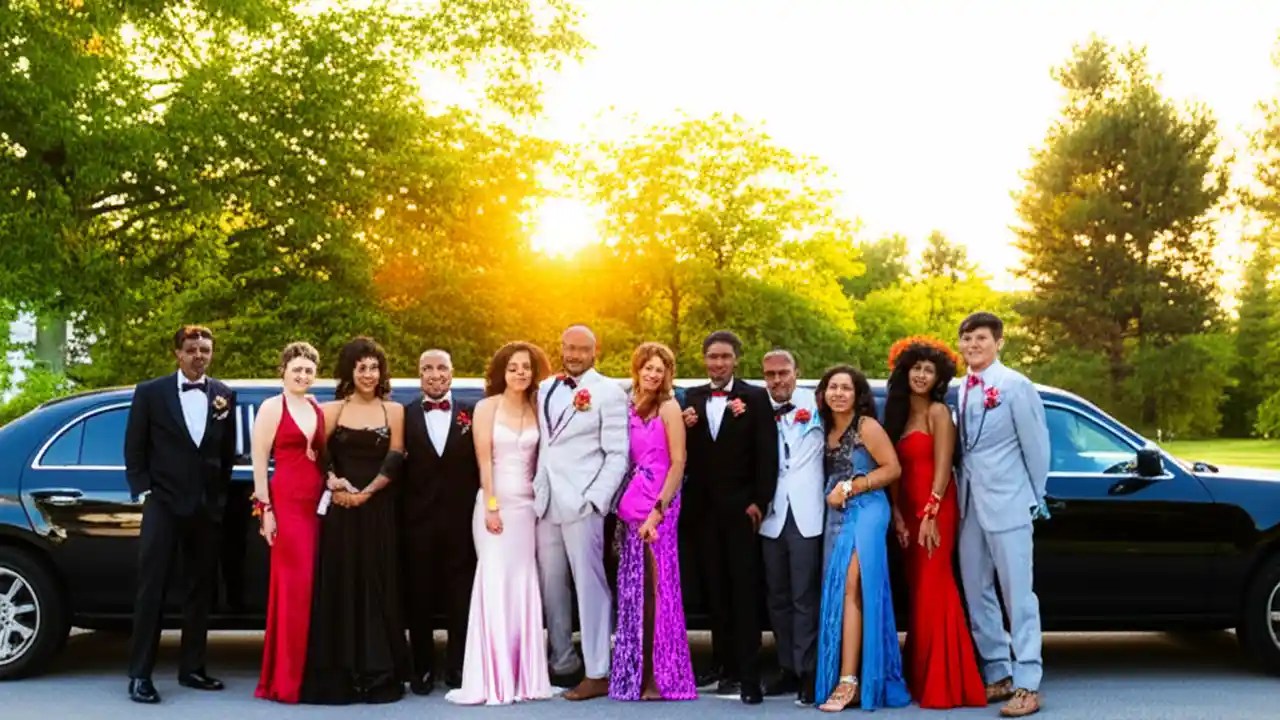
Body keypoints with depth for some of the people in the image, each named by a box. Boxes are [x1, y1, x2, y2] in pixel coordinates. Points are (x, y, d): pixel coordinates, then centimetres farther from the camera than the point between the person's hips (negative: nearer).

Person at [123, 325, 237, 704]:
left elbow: (227, 451, 11)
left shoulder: (224, 395, 8)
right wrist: (143, 491, -4)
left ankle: (191, 668, 19)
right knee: (151, 589, -5)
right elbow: (134, 449, 3)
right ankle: (140, 674, -1)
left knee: (200, 590, 9)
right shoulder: (150, 393, 1)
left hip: (206, 507, 3)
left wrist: (220, 496, 7)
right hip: (163, 504, -3)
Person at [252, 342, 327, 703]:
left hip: (318, 504, 5)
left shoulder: (319, 410, 15)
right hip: (286, 503, -5)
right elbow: (259, 461, -5)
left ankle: (308, 672, 14)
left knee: (312, 586, 7)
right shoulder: (272, 407, -1)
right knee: (294, 586, -5)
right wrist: (265, 509, -11)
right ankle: (285, 679, 2)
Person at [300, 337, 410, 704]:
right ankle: (338, 674, 7)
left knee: (377, 587, 2)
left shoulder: (394, 410, 6)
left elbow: (395, 461, -1)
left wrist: (365, 493, -12)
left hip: (378, 510, 0)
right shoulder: (333, 410, 7)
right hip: (340, 508, 0)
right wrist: (333, 481, -14)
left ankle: (378, 674, 9)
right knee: (339, 586, 1)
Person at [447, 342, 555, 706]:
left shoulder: (537, 410, 9)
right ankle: (493, 678, -2)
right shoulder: (487, 407, 0)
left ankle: (523, 675, 10)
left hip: (527, 505, 3)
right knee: (495, 583, -6)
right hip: (496, 502, -3)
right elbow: (484, 460, -6)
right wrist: (491, 506, -12)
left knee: (523, 586, 3)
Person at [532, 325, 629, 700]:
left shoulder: (609, 392, -3)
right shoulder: (545, 389, 14)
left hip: (582, 502, -6)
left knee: (590, 586, -3)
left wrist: (596, 500, -14)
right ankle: (562, 662, 22)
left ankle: (597, 674, 3)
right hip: (545, 501, 6)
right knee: (550, 586, 10)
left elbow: (618, 454, -7)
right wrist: (535, 486, 6)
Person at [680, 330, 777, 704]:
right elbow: (686, 452, 9)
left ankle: (749, 675, -3)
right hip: (704, 508, 4)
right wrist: (685, 427, -10)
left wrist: (759, 502, -12)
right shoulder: (693, 398, 10)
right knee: (716, 593, 9)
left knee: (744, 592, -4)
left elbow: (767, 454, -6)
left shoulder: (755, 397, -2)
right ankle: (725, 667, 16)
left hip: (740, 508, -4)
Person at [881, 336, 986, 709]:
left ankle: (943, 683, -2)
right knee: (918, 592, 10)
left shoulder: (938, 412, -7)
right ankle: (921, 678, 16)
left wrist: (930, 514, -18)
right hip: (908, 511, 8)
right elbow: (898, 470, 12)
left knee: (933, 591, -7)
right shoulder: (899, 413, 15)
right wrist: (899, 516, 6)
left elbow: (942, 468, -13)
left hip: (934, 510, -8)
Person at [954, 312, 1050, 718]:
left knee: (1017, 595, -2)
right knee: (976, 594, 11)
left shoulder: (1015, 386, -7)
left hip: (1007, 505, -7)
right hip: (969, 506, 7)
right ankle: (998, 675, 22)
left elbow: (1036, 446, -5)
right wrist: (960, 493, 7)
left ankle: (1027, 685, 3)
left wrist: (1036, 498, 0)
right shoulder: (962, 390, 10)